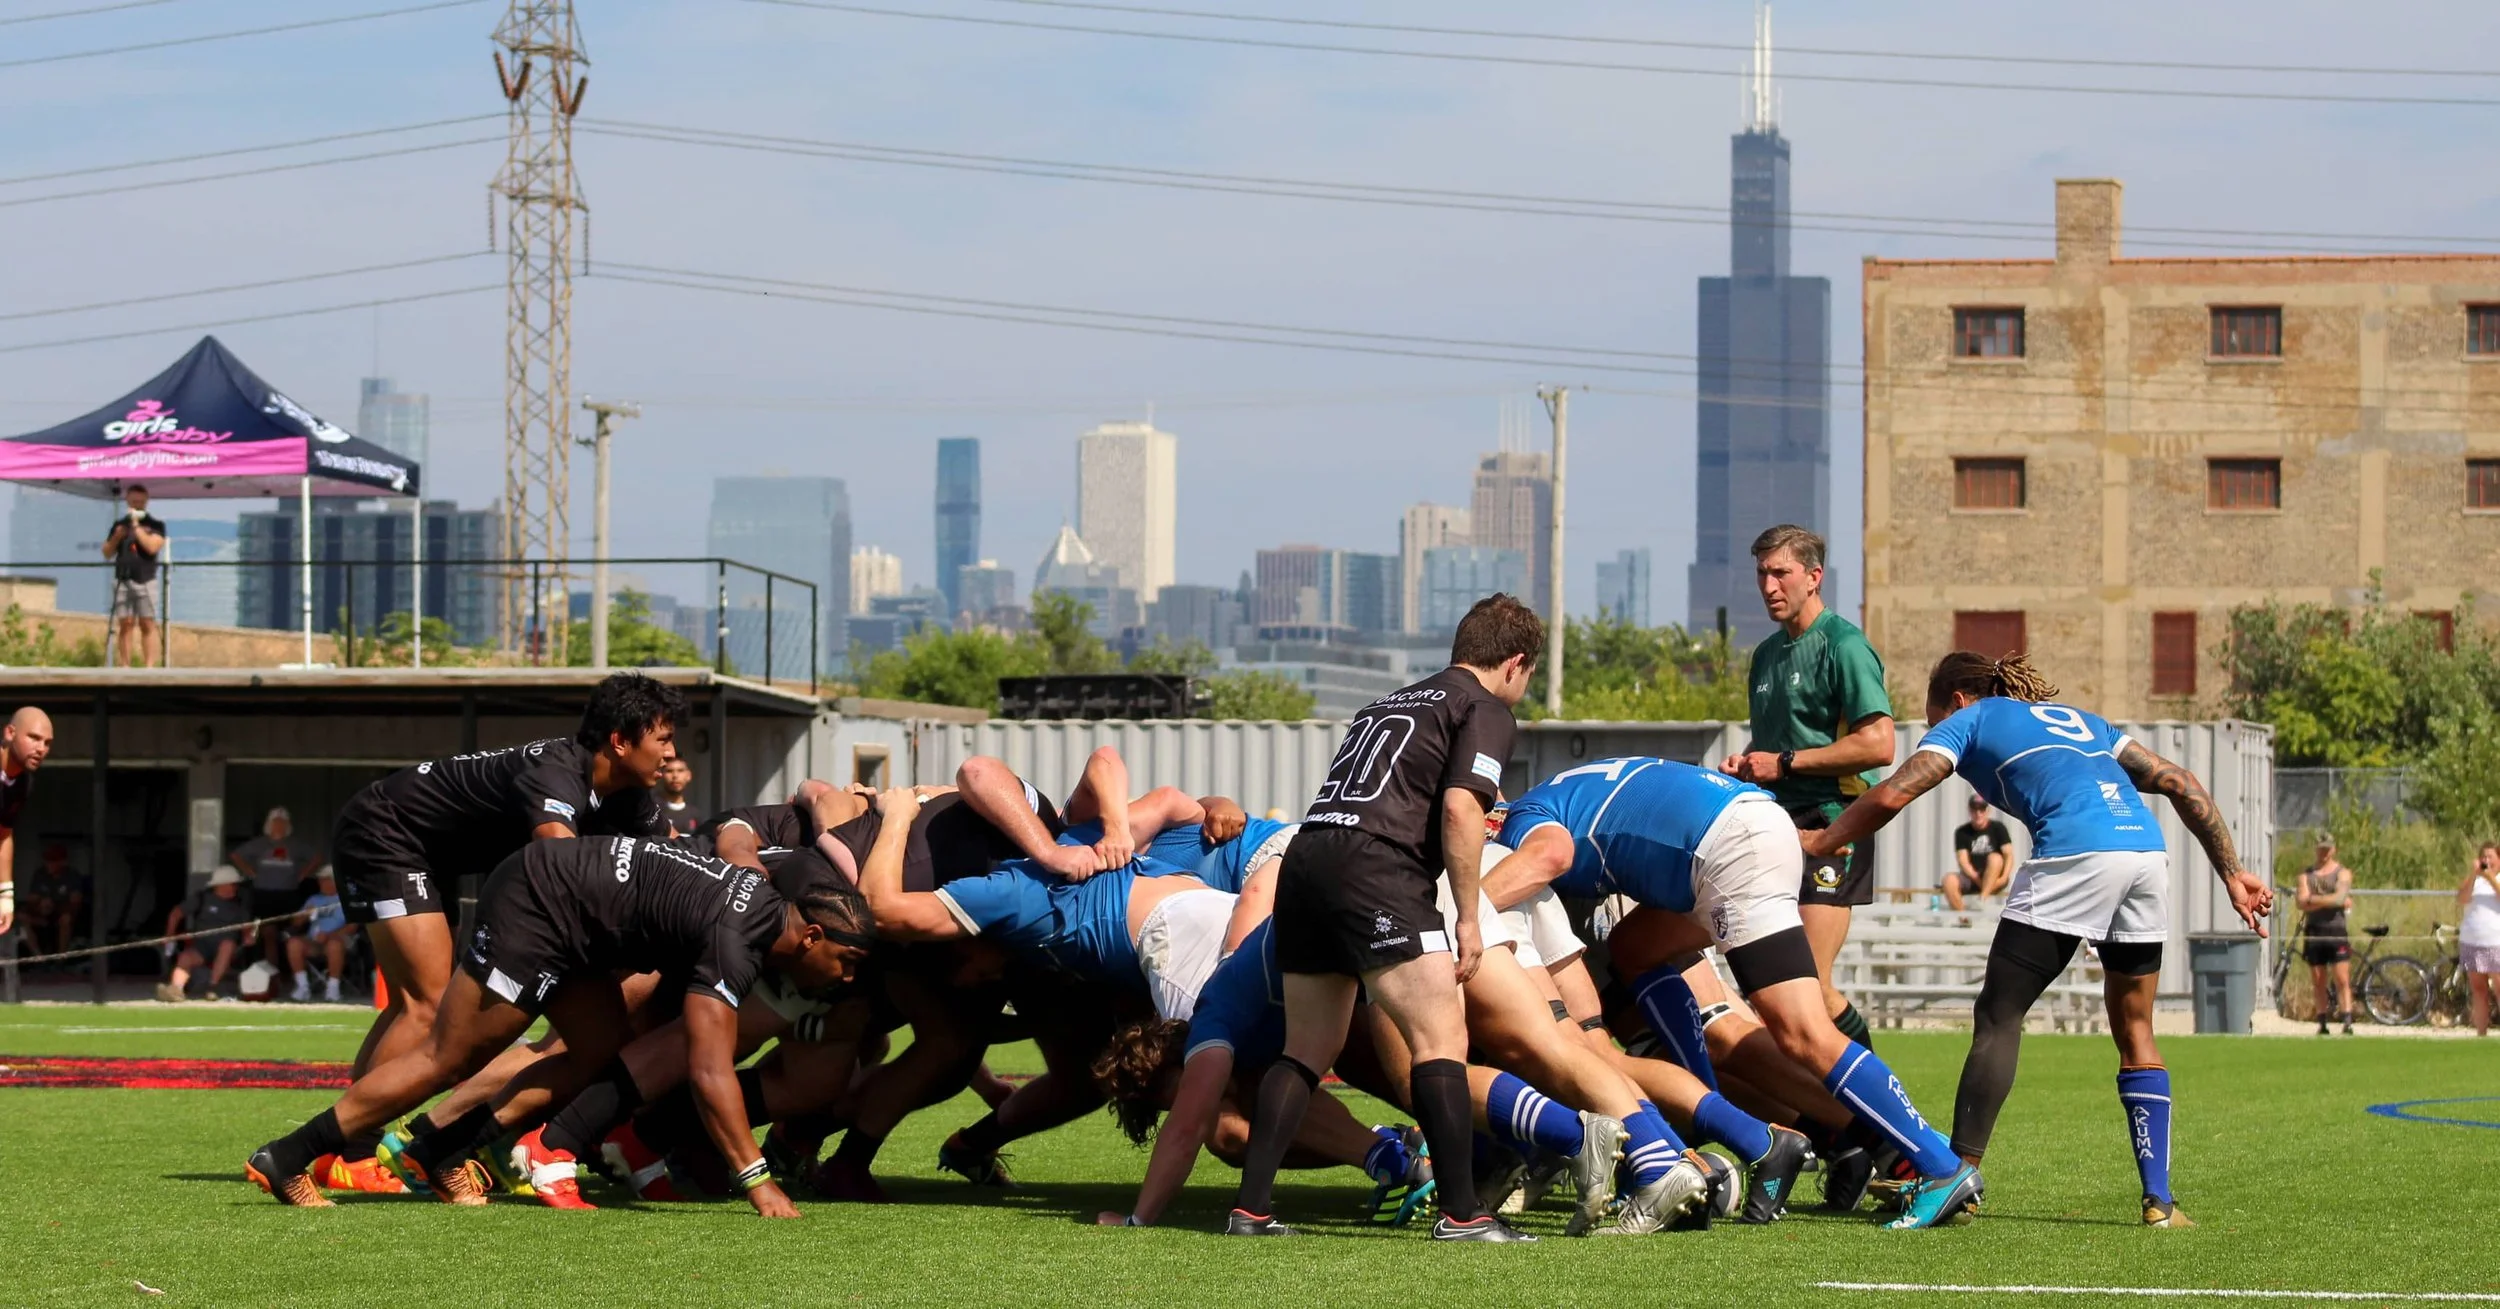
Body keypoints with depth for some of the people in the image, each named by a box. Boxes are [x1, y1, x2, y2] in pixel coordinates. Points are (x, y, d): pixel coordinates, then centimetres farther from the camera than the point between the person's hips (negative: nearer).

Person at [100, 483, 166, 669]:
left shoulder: (155, 524, 4)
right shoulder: (120, 523, 14)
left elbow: (152, 547, -13)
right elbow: (107, 553, 15)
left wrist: (136, 527, -11)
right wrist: (117, 537, -2)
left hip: (145, 581, -3)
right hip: (122, 581, 3)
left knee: (147, 624, -5)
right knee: (125, 624, 0)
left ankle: (148, 666, -6)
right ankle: (125, 666, 0)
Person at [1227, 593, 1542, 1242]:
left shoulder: (1392, 701, 30)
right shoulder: (1487, 711, 6)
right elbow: (1459, 807, -9)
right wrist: (1468, 919, -6)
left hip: (1307, 855, 8)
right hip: (1375, 866, -8)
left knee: (1307, 1048, 14)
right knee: (1441, 1039, -6)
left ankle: (1251, 1209, 11)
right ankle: (1461, 1213, -11)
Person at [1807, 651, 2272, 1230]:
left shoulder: (1967, 720, 19)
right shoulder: (2079, 719, 34)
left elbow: (1891, 796, 8)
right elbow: (2179, 783, 25)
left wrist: (1819, 841, 23)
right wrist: (2232, 873, 24)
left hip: (2074, 855, -6)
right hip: (2147, 851, 6)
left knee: (1998, 1018, 2)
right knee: (2134, 1031, 15)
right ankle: (2159, 1198, 8)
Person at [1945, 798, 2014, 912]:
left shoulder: (1997, 828, 2)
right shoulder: (1962, 832, 4)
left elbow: (2009, 855, -6)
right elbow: (1962, 860, -5)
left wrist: (2004, 877, -23)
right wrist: (1977, 879, -21)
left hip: (1995, 880, -1)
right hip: (1971, 876, 1)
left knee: (1995, 857, -32)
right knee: (1949, 880, -29)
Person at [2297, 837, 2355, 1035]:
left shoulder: (2342, 873, 5)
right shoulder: (2306, 875, 12)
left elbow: (2340, 898, -12)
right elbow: (2301, 903, -3)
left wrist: (2313, 899, -8)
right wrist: (2330, 901, -10)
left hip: (2336, 931, -3)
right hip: (2314, 931, 3)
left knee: (2342, 980, -10)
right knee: (2318, 982, 5)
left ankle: (2347, 1022, -14)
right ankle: (2322, 1024, 11)